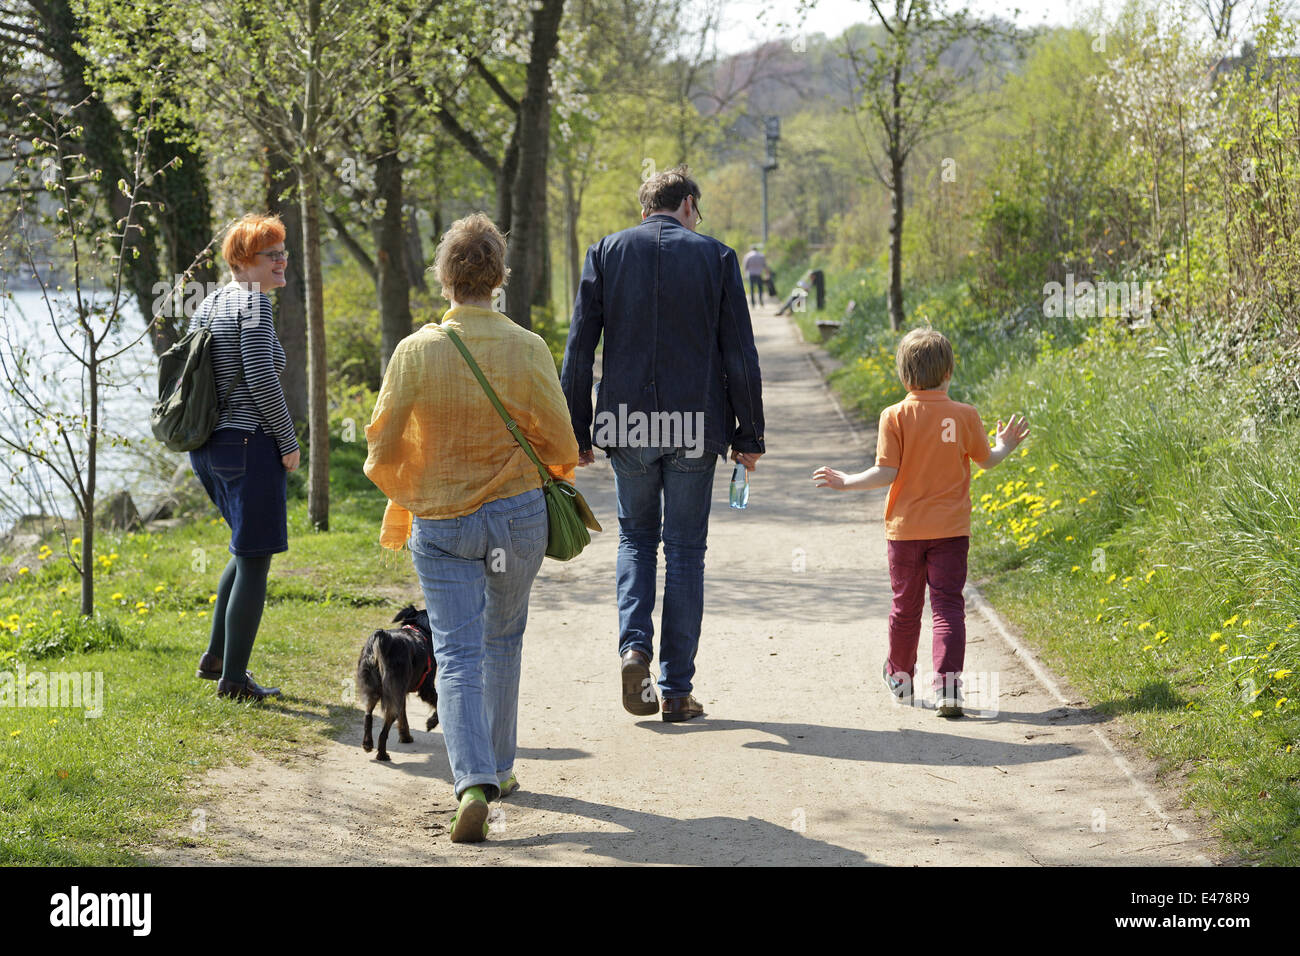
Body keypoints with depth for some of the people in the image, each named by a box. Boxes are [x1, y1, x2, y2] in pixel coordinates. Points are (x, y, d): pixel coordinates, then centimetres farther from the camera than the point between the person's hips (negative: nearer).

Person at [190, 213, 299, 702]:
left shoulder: (207, 304, 14)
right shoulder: (253, 301, -13)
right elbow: (261, 379, -20)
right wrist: (288, 441, -11)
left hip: (206, 446, 9)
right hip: (248, 444, -9)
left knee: (249, 548, 24)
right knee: (254, 560, -1)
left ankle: (215, 656, 26)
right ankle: (233, 679, 3)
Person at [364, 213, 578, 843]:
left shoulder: (416, 352, -11)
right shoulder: (528, 350, -10)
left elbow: (383, 447, -4)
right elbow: (561, 446, -4)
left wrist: (403, 497, 16)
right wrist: (554, 471, 20)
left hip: (439, 521, -1)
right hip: (518, 514, 1)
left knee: (458, 655, 1)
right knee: (503, 639, 22)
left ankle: (473, 783, -18)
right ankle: (498, 768, 33)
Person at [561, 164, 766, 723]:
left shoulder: (606, 253, 3)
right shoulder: (714, 256, 1)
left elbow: (578, 350, 0)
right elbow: (740, 355, -1)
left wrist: (576, 431, 5)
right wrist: (750, 435, 4)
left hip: (627, 425, 1)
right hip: (694, 426, -1)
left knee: (636, 537, 19)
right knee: (685, 550, 6)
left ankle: (634, 645, -3)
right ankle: (677, 689, 7)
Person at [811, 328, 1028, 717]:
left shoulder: (894, 416, -10)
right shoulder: (965, 416, -6)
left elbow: (886, 473, -12)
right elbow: (986, 460, 9)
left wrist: (845, 482, 0)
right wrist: (1005, 446, 30)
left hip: (905, 528, 0)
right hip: (950, 529, 0)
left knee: (906, 605, 15)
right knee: (948, 605, 0)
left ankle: (900, 677, 33)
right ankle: (947, 684, -13)